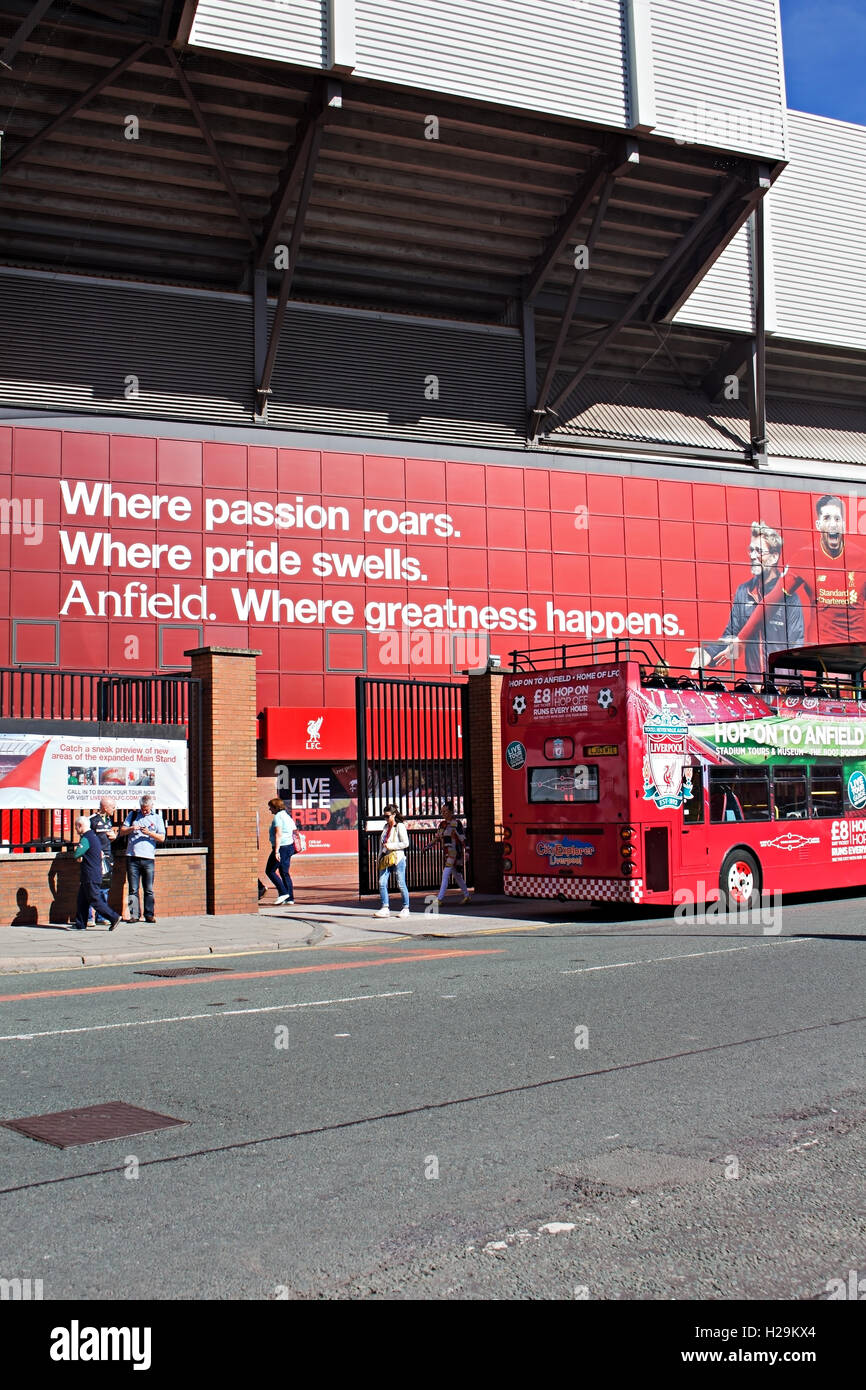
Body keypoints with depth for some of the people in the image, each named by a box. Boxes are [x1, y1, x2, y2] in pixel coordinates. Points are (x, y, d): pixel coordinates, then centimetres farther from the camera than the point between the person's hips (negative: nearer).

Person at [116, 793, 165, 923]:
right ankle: (134, 914, 1)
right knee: (133, 889, -1)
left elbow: (162, 838, 5)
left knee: (149, 889, 0)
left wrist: (149, 833, -11)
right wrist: (131, 828, -8)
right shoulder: (133, 815, 15)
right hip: (132, 857, 1)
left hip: (148, 858, -1)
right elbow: (122, 832, 12)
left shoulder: (157, 818, 12)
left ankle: (149, 914, 5)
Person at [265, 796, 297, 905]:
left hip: (281, 847, -9)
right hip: (289, 846, 9)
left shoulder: (278, 817, -12)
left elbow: (278, 835, -20)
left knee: (270, 871, -1)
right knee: (285, 872, 12)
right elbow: (294, 832, 18)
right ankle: (290, 898, 10)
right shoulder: (287, 816, 16)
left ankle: (283, 893, -8)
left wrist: (276, 851, -24)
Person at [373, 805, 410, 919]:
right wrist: (380, 857, 17)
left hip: (397, 858, -6)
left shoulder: (400, 827, -5)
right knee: (382, 883, -6)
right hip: (386, 858, 6)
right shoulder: (385, 827, 16)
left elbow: (405, 843, -11)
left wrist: (391, 846, -15)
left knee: (401, 884, -1)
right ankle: (385, 908, -5)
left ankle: (406, 908, 10)